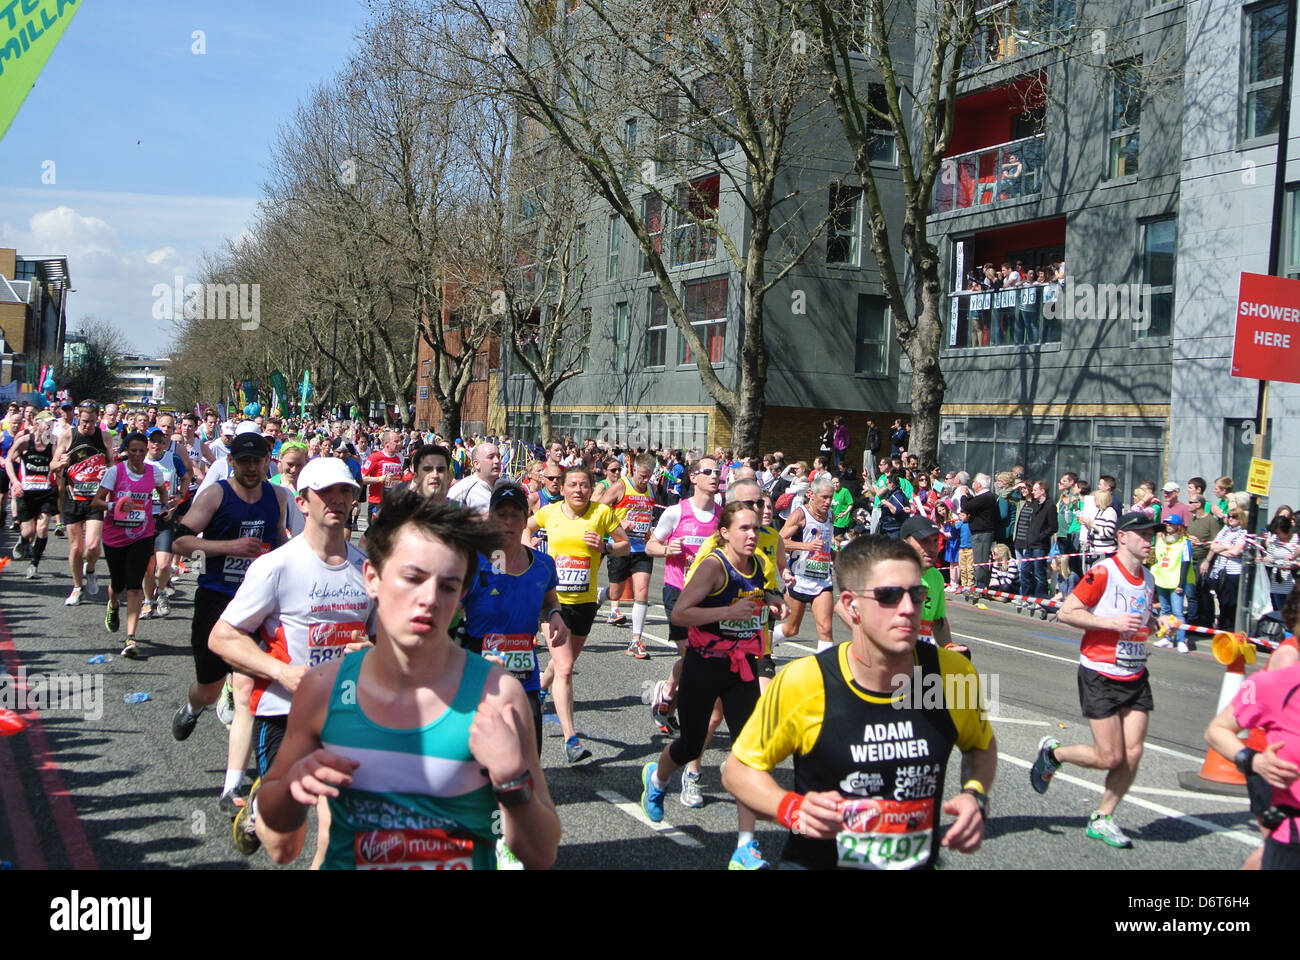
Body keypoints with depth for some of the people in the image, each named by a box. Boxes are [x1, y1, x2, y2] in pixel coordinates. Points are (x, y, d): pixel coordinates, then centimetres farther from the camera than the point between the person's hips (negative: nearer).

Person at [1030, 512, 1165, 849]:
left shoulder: (1148, 578, 11)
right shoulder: (1103, 573, -13)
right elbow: (1066, 612, -15)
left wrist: (1152, 625, 5)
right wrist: (1112, 622, -22)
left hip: (1135, 676, 7)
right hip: (1100, 675, -7)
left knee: (1132, 753, 0)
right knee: (1109, 757, -7)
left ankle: (1102, 820, 16)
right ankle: (1052, 753, 20)